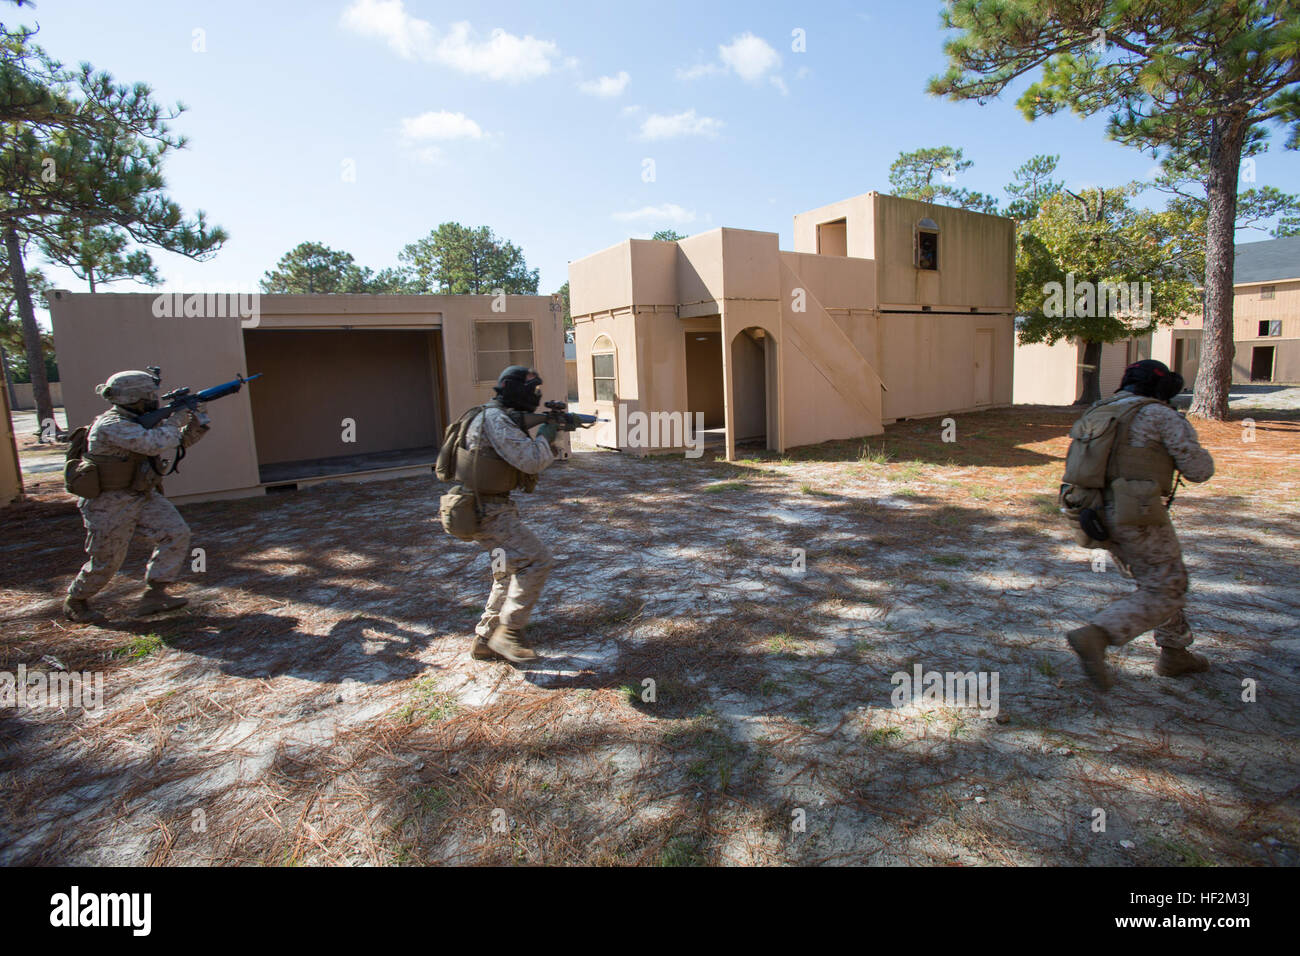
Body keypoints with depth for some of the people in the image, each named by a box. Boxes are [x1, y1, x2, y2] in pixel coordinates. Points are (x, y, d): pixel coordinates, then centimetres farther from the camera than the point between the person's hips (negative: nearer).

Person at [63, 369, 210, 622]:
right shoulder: (112, 425, -24)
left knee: (176, 533, -8)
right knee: (105, 562, 4)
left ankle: (154, 594, -2)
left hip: (142, 496, 8)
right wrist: (175, 421, -21)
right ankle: (74, 602, 31)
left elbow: (176, 443, 12)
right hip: (109, 504, -8)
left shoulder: (140, 421, 5)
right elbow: (154, 443, -37)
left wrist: (195, 427, -7)